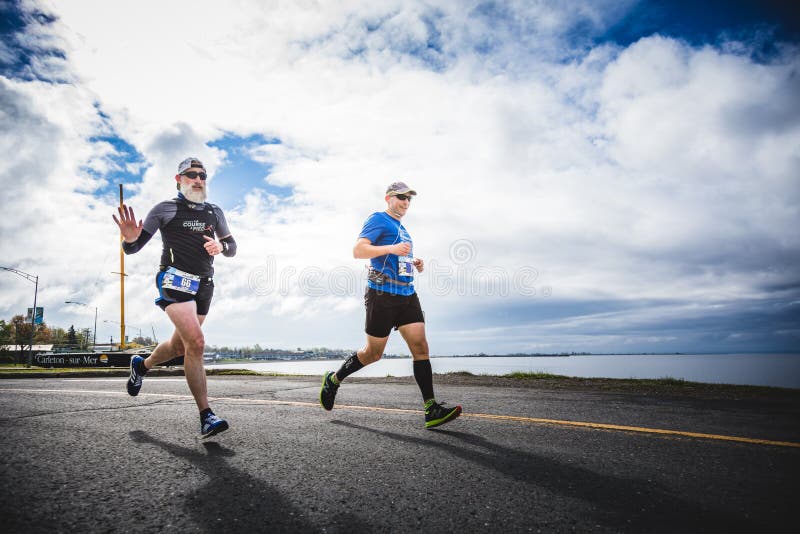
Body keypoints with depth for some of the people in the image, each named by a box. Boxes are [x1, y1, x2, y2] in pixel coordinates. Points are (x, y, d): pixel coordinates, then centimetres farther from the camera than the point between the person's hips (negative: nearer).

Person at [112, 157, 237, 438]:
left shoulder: (215, 212, 16)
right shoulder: (164, 209, 4)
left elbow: (232, 247, 20)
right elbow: (132, 248, 3)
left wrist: (221, 246, -4)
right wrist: (130, 239, -22)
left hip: (204, 284, 6)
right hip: (176, 280, -6)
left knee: (180, 346, 15)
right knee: (196, 343, -23)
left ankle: (142, 365, 48)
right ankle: (206, 417, -20)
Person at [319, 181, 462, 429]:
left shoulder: (402, 229, 25)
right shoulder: (378, 219, -1)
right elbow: (358, 250, -13)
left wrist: (415, 263, 15)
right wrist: (391, 249, -22)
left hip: (407, 295, 8)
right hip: (382, 294, -7)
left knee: (420, 347, -5)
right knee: (373, 353, 3)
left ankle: (432, 410, -7)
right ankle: (333, 380, 26)